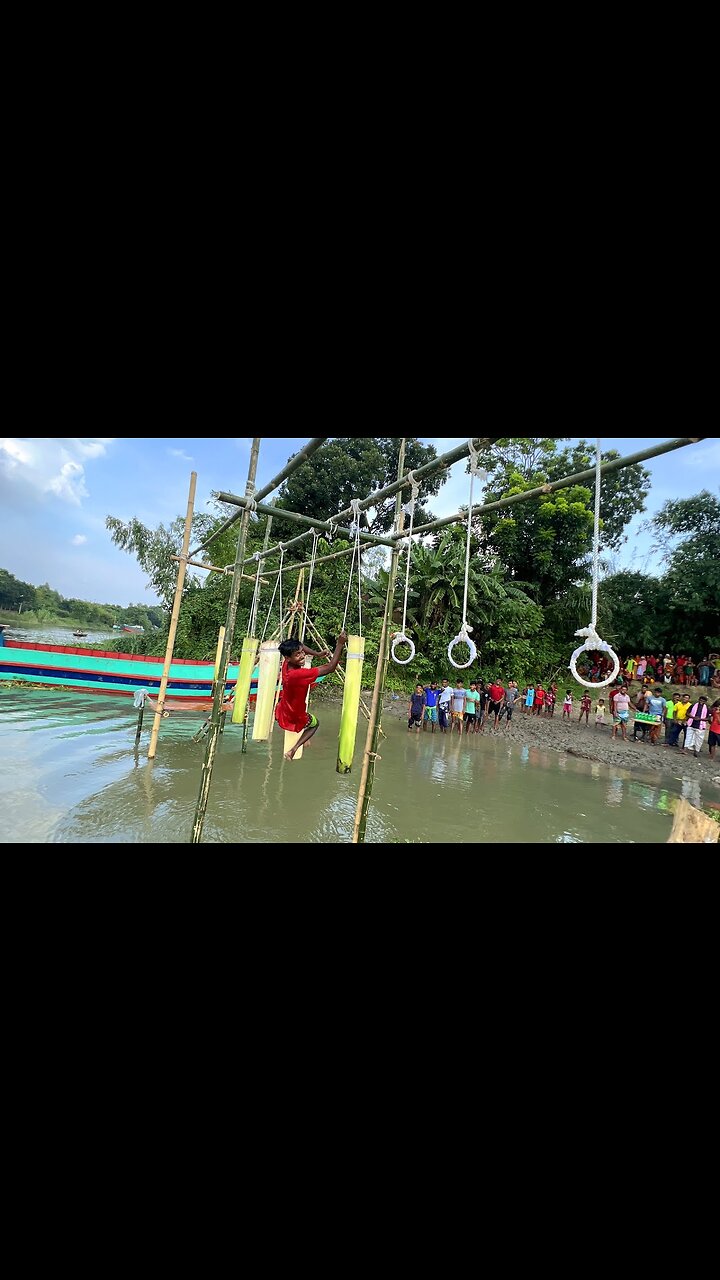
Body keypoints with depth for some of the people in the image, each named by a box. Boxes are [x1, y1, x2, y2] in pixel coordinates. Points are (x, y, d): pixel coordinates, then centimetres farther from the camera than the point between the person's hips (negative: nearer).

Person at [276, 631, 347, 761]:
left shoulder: (286, 665, -18)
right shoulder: (299, 674, -38)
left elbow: (300, 646, 3)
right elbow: (330, 668, -36)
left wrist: (317, 654, -1)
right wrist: (340, 644, -35)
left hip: (281, 712, 6)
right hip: (295, 719, -6)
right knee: (315, 723, 26)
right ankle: (294, 749, 13)